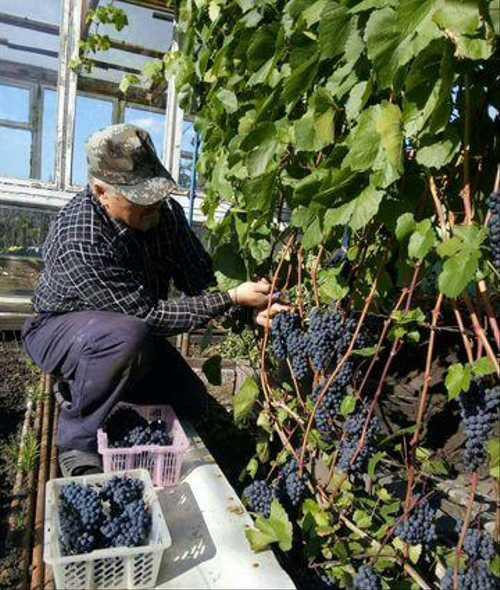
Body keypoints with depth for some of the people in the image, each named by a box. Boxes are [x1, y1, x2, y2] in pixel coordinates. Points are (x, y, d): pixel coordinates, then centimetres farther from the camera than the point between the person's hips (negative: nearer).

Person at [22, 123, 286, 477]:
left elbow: (202, 279, -12)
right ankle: (77, 441, -13)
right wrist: (232, 298, -35)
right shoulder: (80, 239, -35)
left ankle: (83, 390, 23)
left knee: (192, 403, 7)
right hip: (61, 327, -6)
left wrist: (252, 306, -29)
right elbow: (147, 314, -34)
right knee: (129, 336, -40)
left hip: (131, 329, 7)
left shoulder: (165, 210, -15)